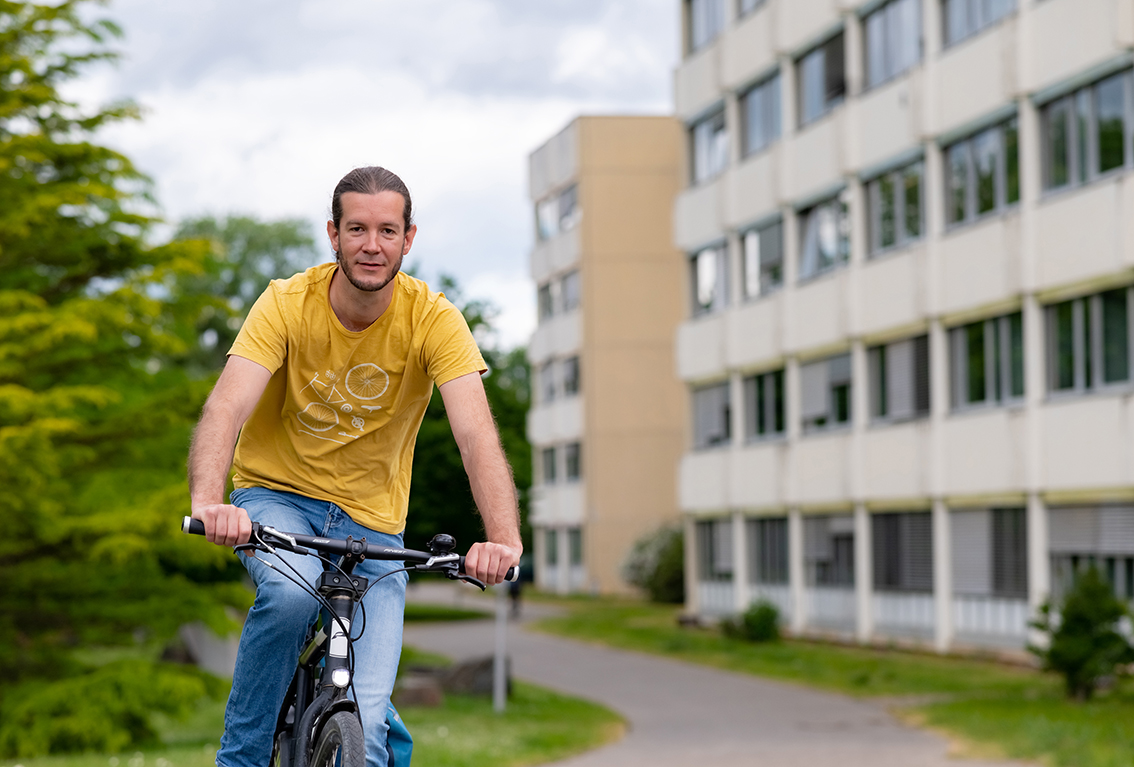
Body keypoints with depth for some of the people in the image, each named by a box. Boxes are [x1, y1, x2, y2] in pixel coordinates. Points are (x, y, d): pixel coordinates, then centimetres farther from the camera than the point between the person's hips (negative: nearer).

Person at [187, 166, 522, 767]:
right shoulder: (287, 304, -15)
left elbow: (475, 432, -24)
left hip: (371, 521, 1)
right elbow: (226, 407, -28)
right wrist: (209, 502, -48)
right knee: (292, 592, -36)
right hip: (277, 496, 0)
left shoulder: (435, 320, -14)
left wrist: (504, 538, -41)